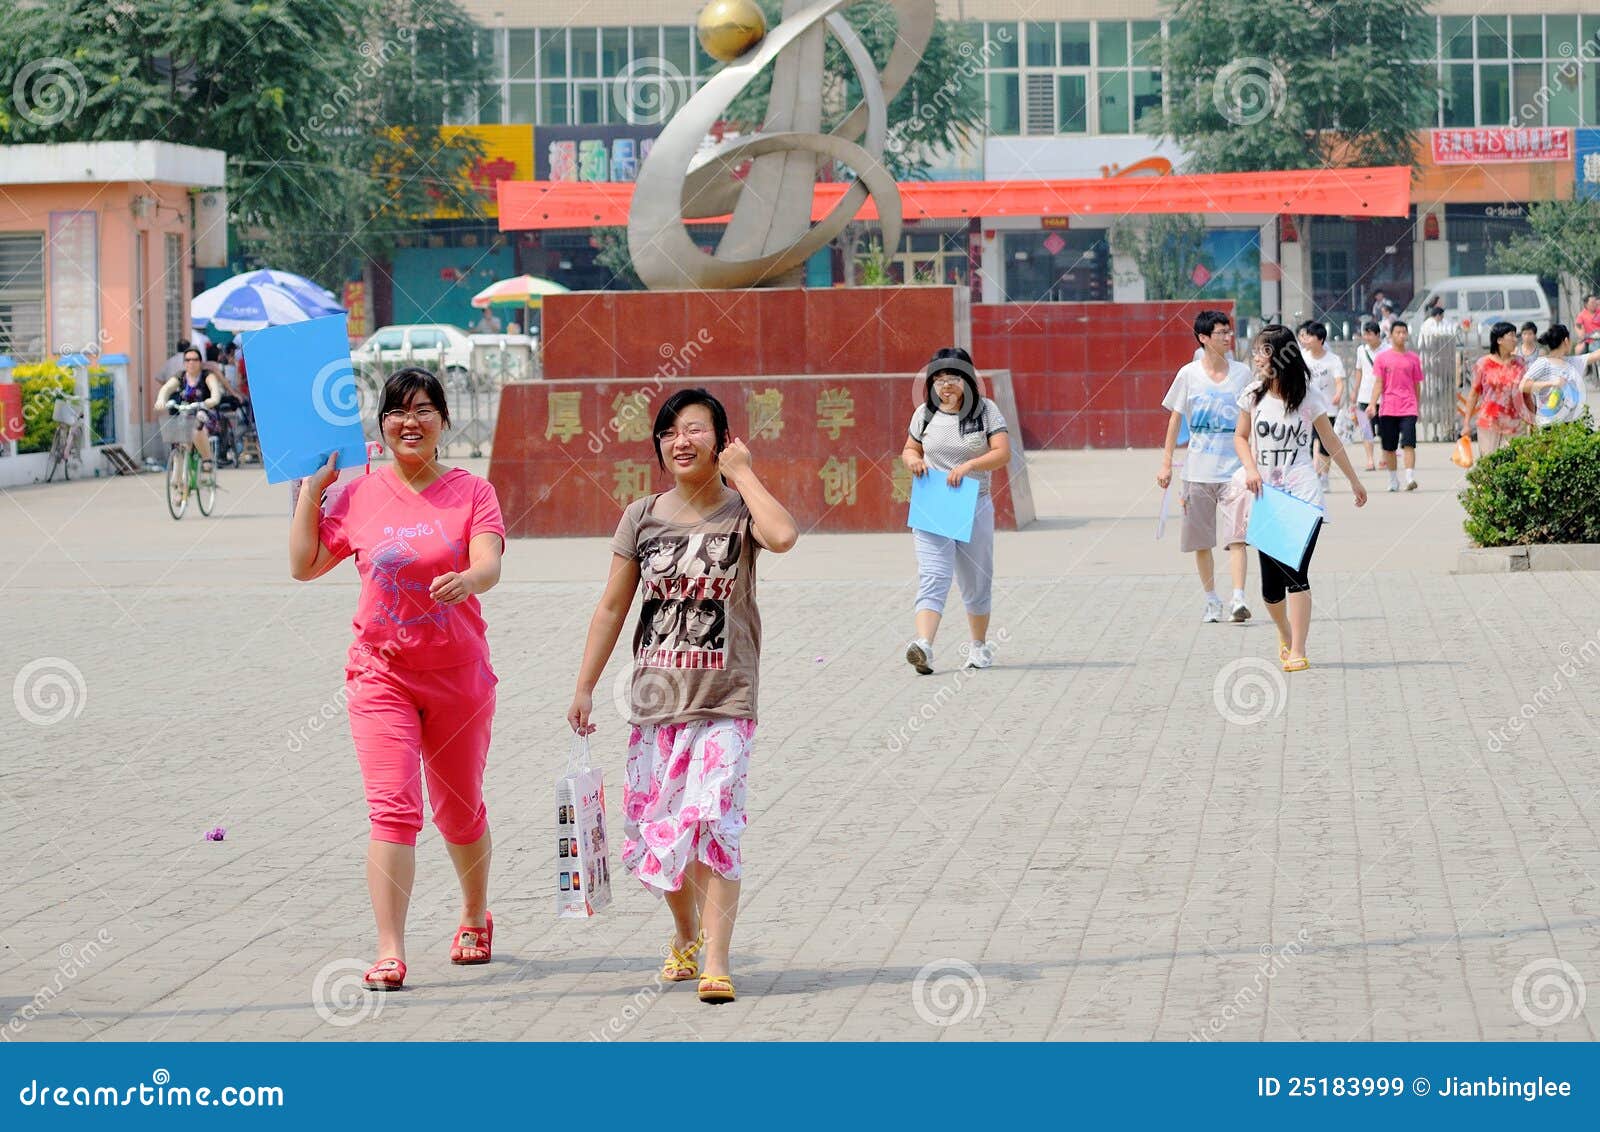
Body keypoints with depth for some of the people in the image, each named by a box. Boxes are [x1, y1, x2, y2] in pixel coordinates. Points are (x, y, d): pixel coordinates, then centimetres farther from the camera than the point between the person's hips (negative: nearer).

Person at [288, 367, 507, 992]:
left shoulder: (472, 492, -2)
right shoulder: (358, 495, 3)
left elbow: (489, 565, -17)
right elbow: (304, 565, 5)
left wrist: (465, 581, -39)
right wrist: (312, 490, 2)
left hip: (459, 675, 0)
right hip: (382, 672, 0)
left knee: (461, 811, 15)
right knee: (393, 809, -13)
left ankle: (475, 917, 42)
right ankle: (389, 953, -14)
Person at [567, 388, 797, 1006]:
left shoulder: (741, 511, -3)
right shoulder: (643, 516, 5)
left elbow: (783, 535, -28)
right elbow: (612, 607, 9)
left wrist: (742, 473, -15)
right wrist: (584, 688, 7)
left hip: (725, 701, -3)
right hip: (656, 699, 4)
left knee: (714, 824, -17)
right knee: (654, 832, 10)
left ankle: (715, 960, -15)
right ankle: (686, 935, 35)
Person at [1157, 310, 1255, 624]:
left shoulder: (1242, 373, 3)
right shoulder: (1188, 375, 0)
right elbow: (1175, 419, 6)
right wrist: (1166, 463, 2)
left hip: (1234, 469, -1)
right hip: (1198, 471, 1)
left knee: (1236, 536, -13)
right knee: (1201, 540, 5)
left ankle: (1238, 599, -16)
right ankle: (1212, 601, 18)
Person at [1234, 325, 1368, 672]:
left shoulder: (1308, 396, -3)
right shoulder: (1253, 395, 4)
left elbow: (1330, 440, 9)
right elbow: (1241, 437, 14)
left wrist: (1354, 480, 16)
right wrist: (1250, 469, -6)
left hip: (1303, 497, -3)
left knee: (1295, 573, -16)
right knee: (1271, 585, 4)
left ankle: (1297, 652, -12)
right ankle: (1285, 635, 33)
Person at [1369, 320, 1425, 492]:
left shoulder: (1413, 359, 8)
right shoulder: (1382, 358, 5)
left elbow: (1416, 385, 14)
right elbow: (1378, 383, 2)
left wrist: (1418, 406, 16)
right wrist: (1372, 404, -9)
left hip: (1408, 408, -1)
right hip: (1387, 409, 1)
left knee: (1408, 443, -14)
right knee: (1389, 447, 6)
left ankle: (1410, 478, -20)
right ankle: (1393, 480, 19)